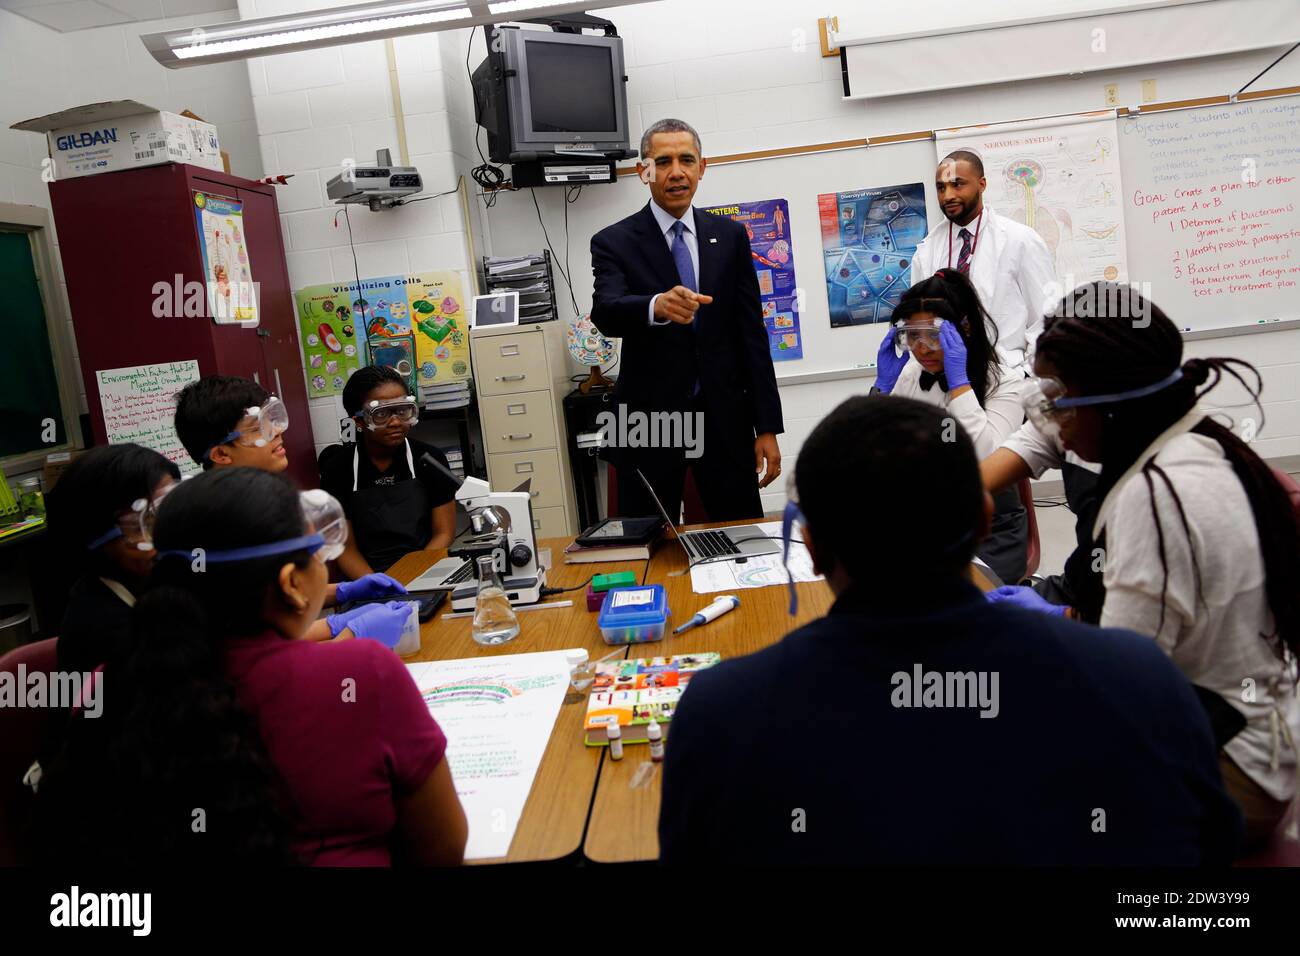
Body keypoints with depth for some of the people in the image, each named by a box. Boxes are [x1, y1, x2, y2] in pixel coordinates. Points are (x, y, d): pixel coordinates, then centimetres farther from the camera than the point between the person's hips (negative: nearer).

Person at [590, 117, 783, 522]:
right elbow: (605, 311, -19)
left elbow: (752, 333, 6)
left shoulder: (730, 236, 7)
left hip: (724, 417, 2)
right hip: (648, 421, -2)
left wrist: (767, 427, 1)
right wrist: (656, 306, -42)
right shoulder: (614, 242, -1)